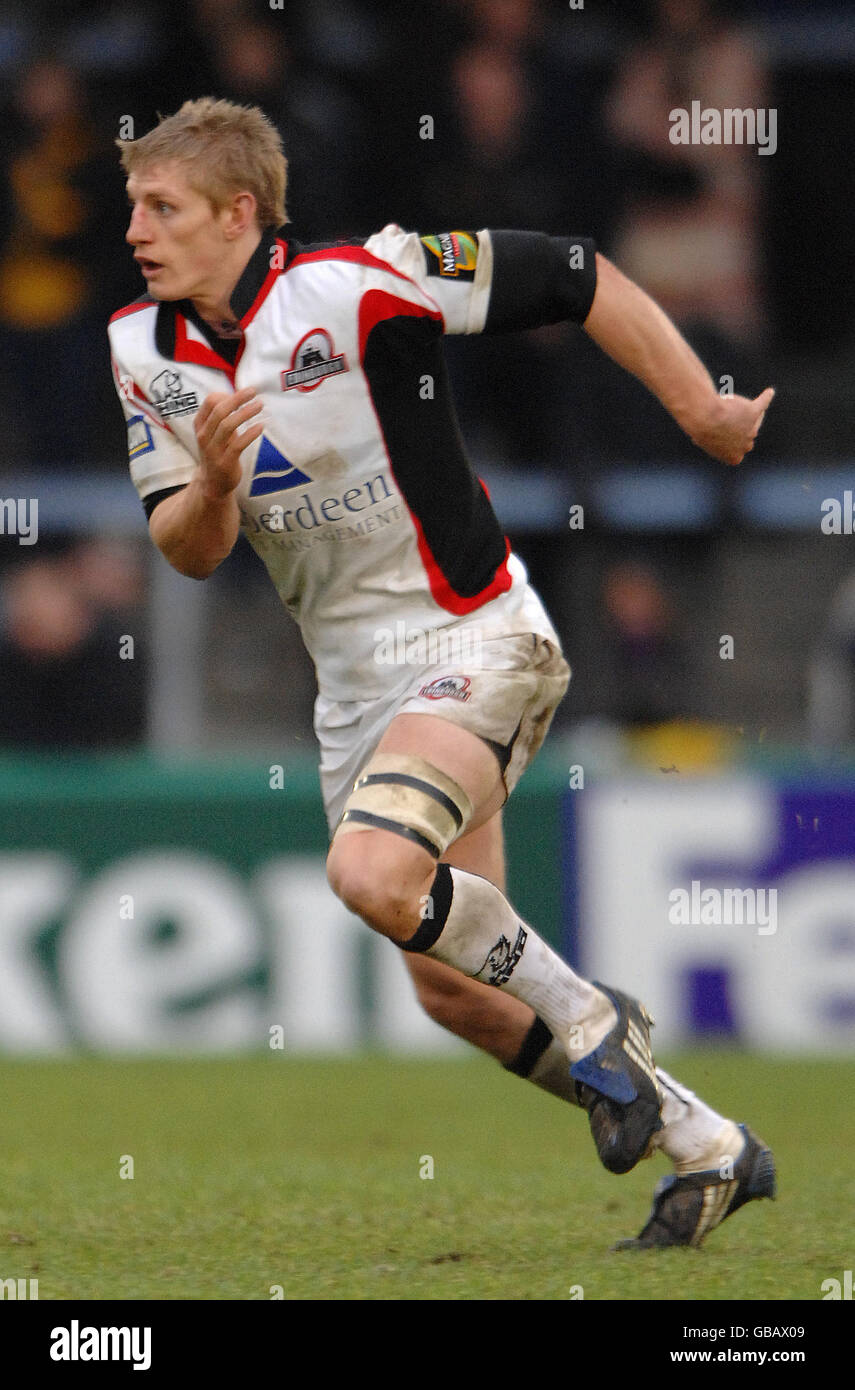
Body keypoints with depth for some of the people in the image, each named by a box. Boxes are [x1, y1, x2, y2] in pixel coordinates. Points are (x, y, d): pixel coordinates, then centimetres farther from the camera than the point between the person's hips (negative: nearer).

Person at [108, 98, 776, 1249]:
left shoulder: (359, 283, -18)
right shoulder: (143, 350, 1)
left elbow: (578, 280, -11)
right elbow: (188, 552, 0)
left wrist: (703, 413, -8)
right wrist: (213, 478, -22)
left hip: (471, 641, -8)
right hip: (354, 682, 8)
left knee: (373, 872, -31)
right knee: (454, 993, 8)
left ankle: (591, 1022, -7)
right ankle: (709, 1149, 24)